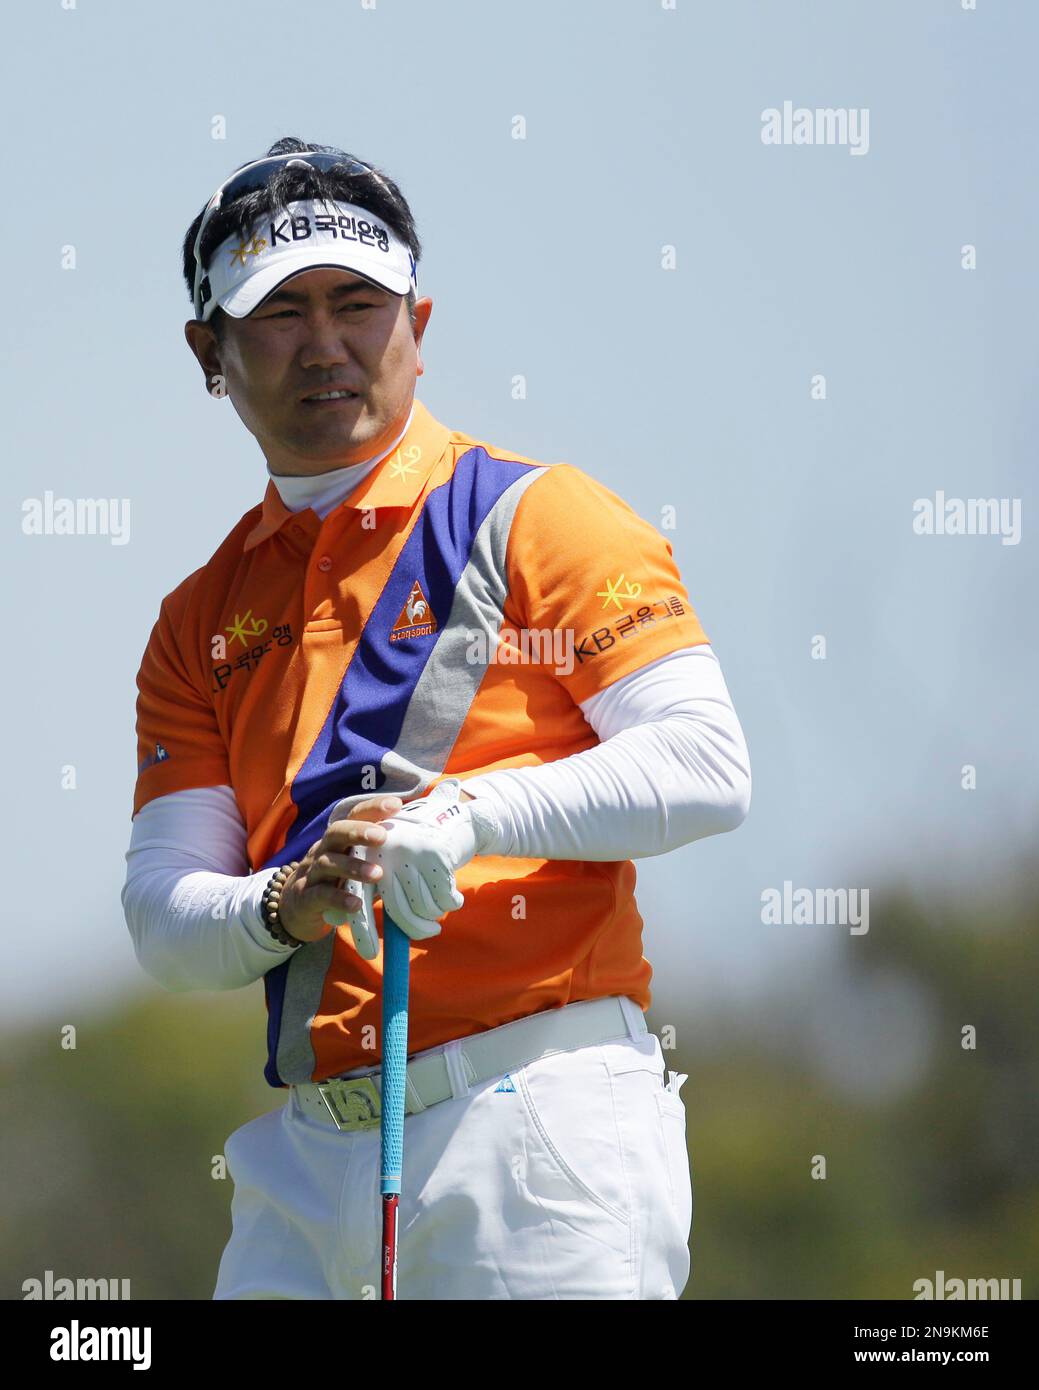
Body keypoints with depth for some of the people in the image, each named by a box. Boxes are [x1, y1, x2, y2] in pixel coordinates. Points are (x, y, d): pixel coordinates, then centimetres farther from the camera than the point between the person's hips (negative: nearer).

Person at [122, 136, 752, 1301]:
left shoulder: (539, 520, 2)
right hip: (308, 1156, 5)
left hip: (542, 1120, -4)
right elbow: (161, 919, 9)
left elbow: (706, 765, -7)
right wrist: (290, 904, -12)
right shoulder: (203, 618, 17)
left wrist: (472, 813, -19)